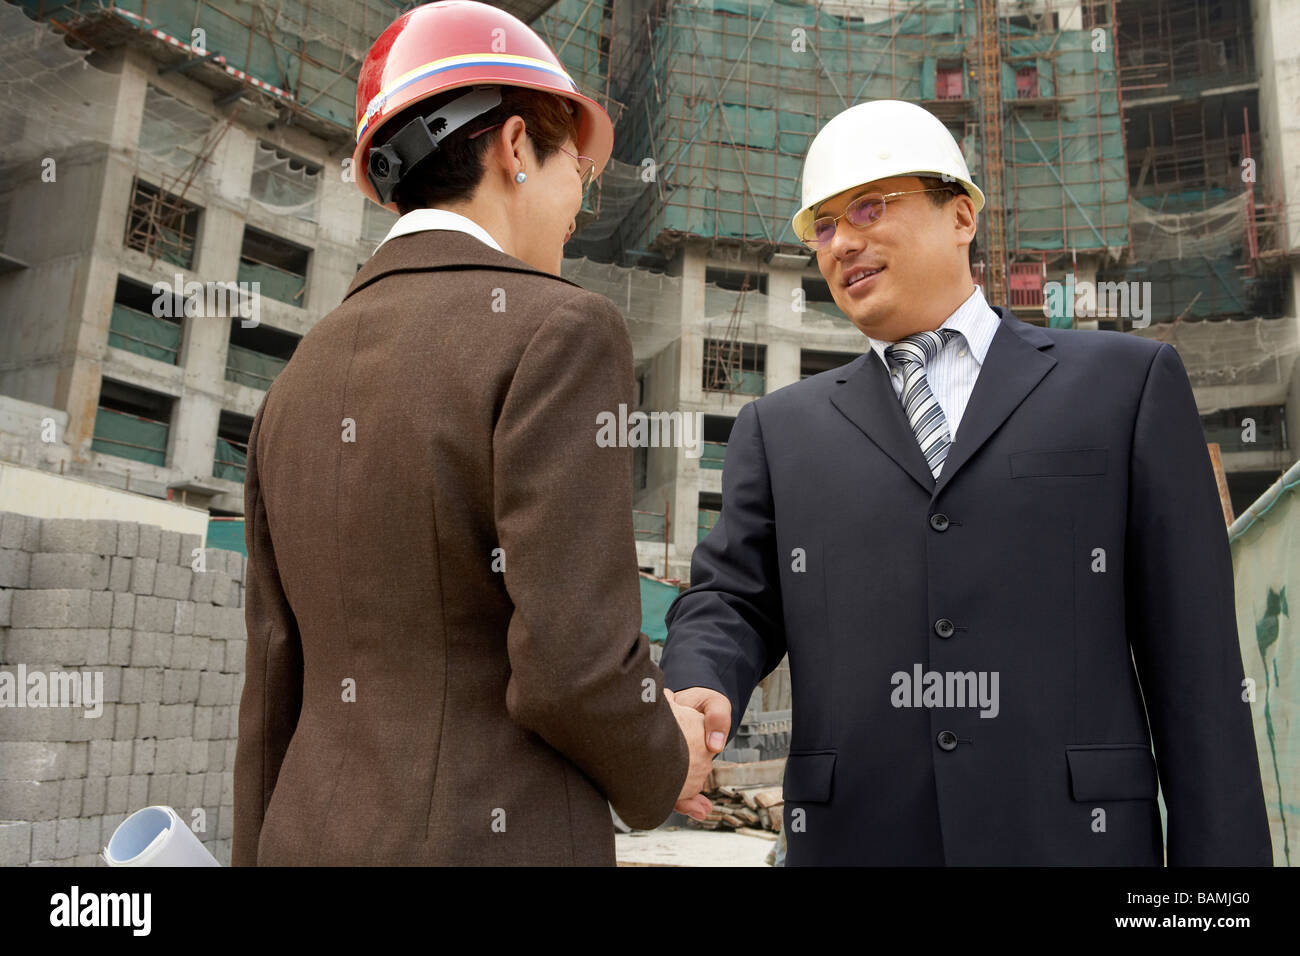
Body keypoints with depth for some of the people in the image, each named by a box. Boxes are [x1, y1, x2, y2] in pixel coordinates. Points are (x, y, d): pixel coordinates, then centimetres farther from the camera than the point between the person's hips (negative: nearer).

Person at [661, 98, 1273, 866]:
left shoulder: (1127, 383, 6)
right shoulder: (781, 429, 11)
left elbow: (1193, 651, 2)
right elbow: (733, 600, 8)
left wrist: (1224, 851, -2)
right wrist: (699, 693, -14)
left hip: (1068, 836, -1)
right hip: (853, 837, 2)